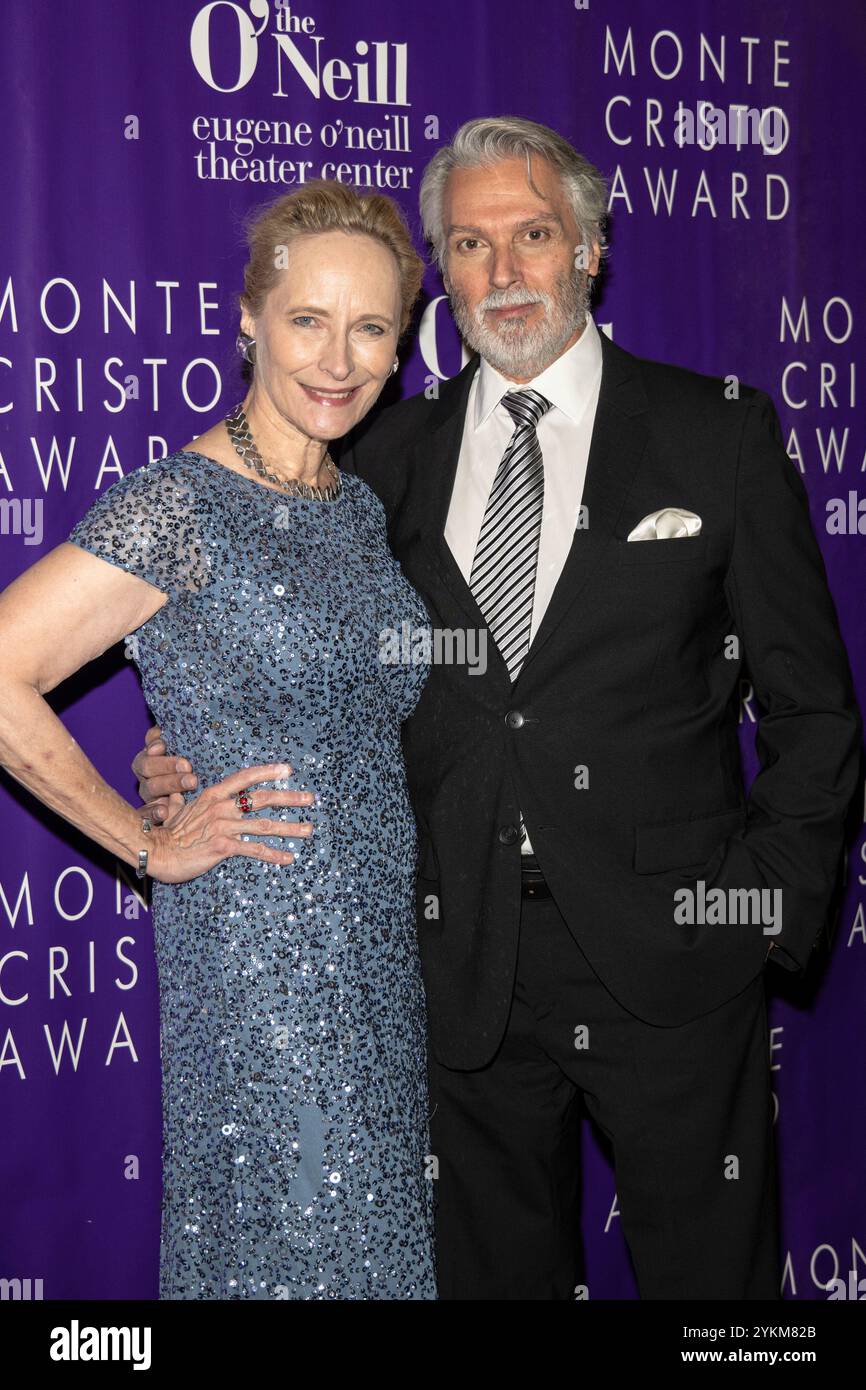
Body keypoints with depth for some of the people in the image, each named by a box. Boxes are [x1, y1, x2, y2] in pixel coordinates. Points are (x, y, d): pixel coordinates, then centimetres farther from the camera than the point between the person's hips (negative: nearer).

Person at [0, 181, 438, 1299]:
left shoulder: (358, 505, 9)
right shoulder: (180, 505, -15)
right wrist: (151, 845, -13)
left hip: (380, 946, 7)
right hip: (257, 946, -7)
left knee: (375, 1232, 16)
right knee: (290, 1244, 3)